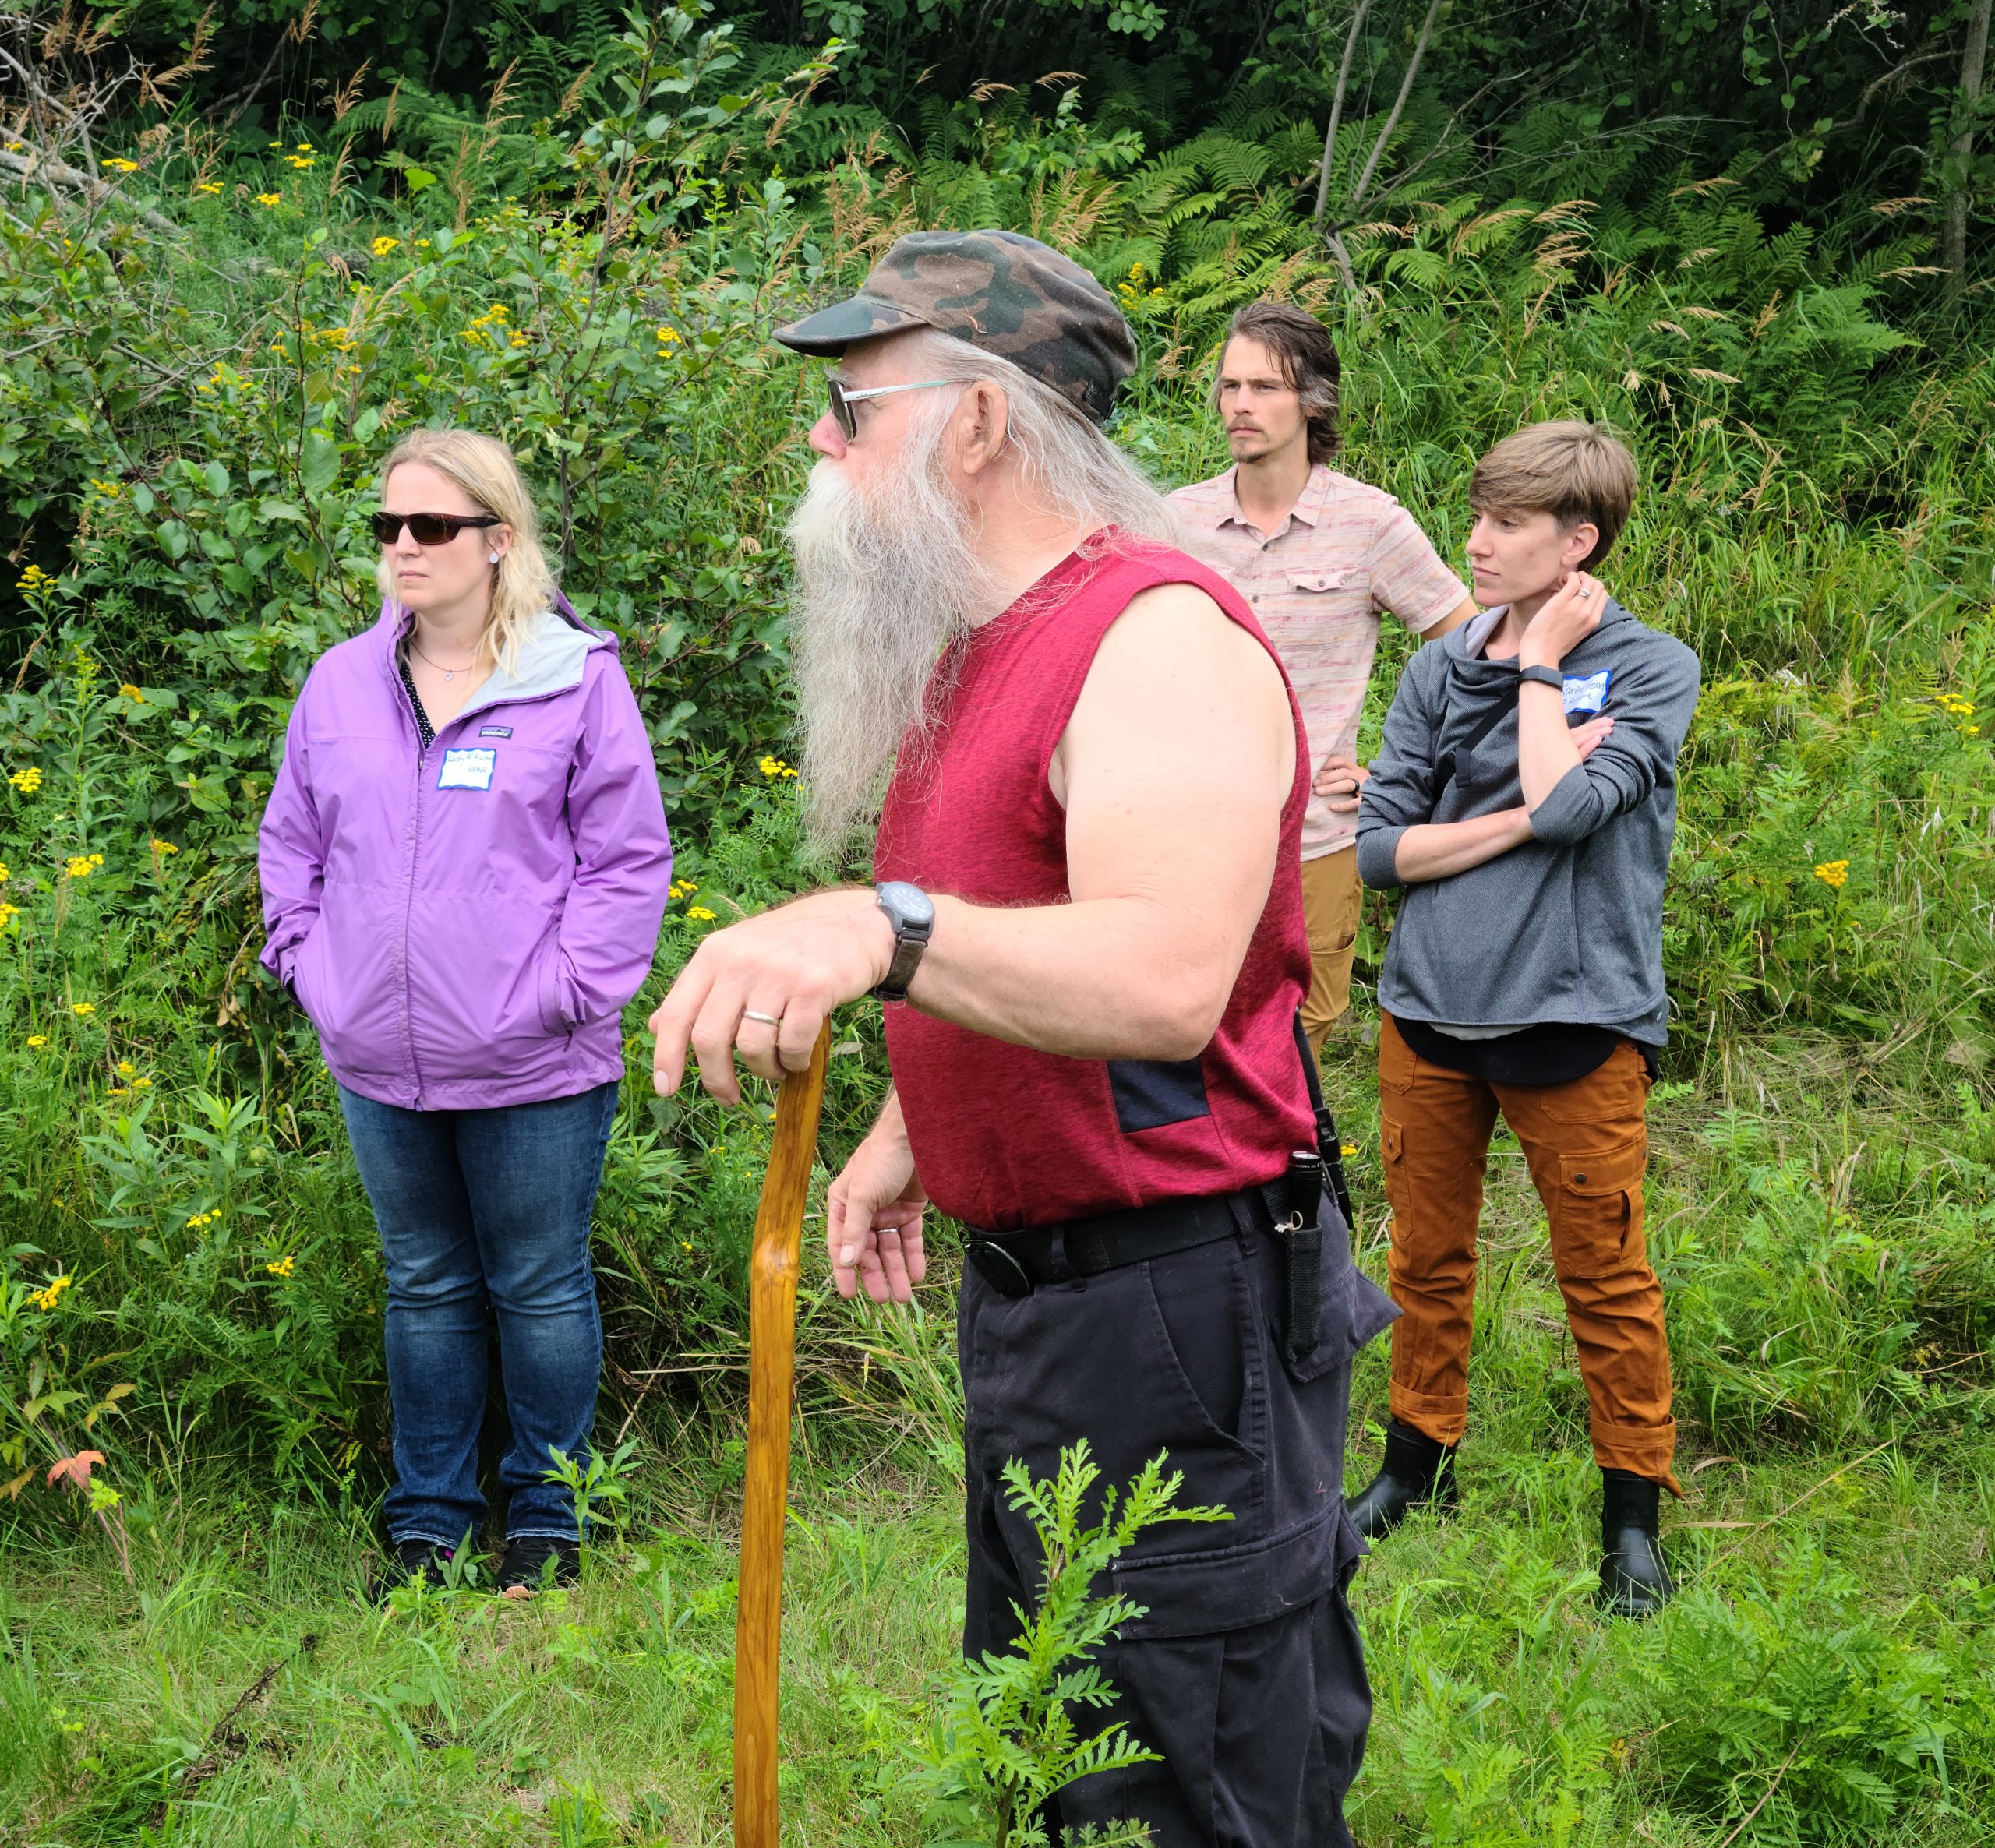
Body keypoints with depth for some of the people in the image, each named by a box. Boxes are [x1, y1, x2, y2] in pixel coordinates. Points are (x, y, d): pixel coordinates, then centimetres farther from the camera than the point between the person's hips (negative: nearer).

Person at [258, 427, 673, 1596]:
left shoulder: (579, 681, -6)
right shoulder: (341, 682, 7)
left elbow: (629, 861, -5)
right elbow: (293, 843, 16)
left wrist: (562, 992, -11)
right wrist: (311, 971, 6)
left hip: (534, 1072, -4)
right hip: (380, 1067, 4)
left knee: (541, 1290, 8)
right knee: (425, 1289, 16)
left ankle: (547, 1515, 25)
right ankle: (429, 1518, 29)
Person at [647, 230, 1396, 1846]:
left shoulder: (1161, 640, -20)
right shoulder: (977, 649, 12)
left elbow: (1163, 982, -37)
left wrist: (880, 928, -49)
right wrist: (907, 1133, 20)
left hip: (1178, 1315, -10)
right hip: (1023, 1286, 10)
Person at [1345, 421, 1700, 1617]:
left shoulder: (1652, 668, -4)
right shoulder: (1440, 669, 7)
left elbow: (1568, 807, -20)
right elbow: (1378, 846, 1)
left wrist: (1541, 663, -8)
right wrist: (1519, 821, -11)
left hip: (1574, 1013, -4)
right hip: (1432, 1004, 4)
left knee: (1605, 1278, 5)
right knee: (1428, 1260, 15)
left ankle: (1634, 1515, 19)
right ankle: (1420, 1463, 32)